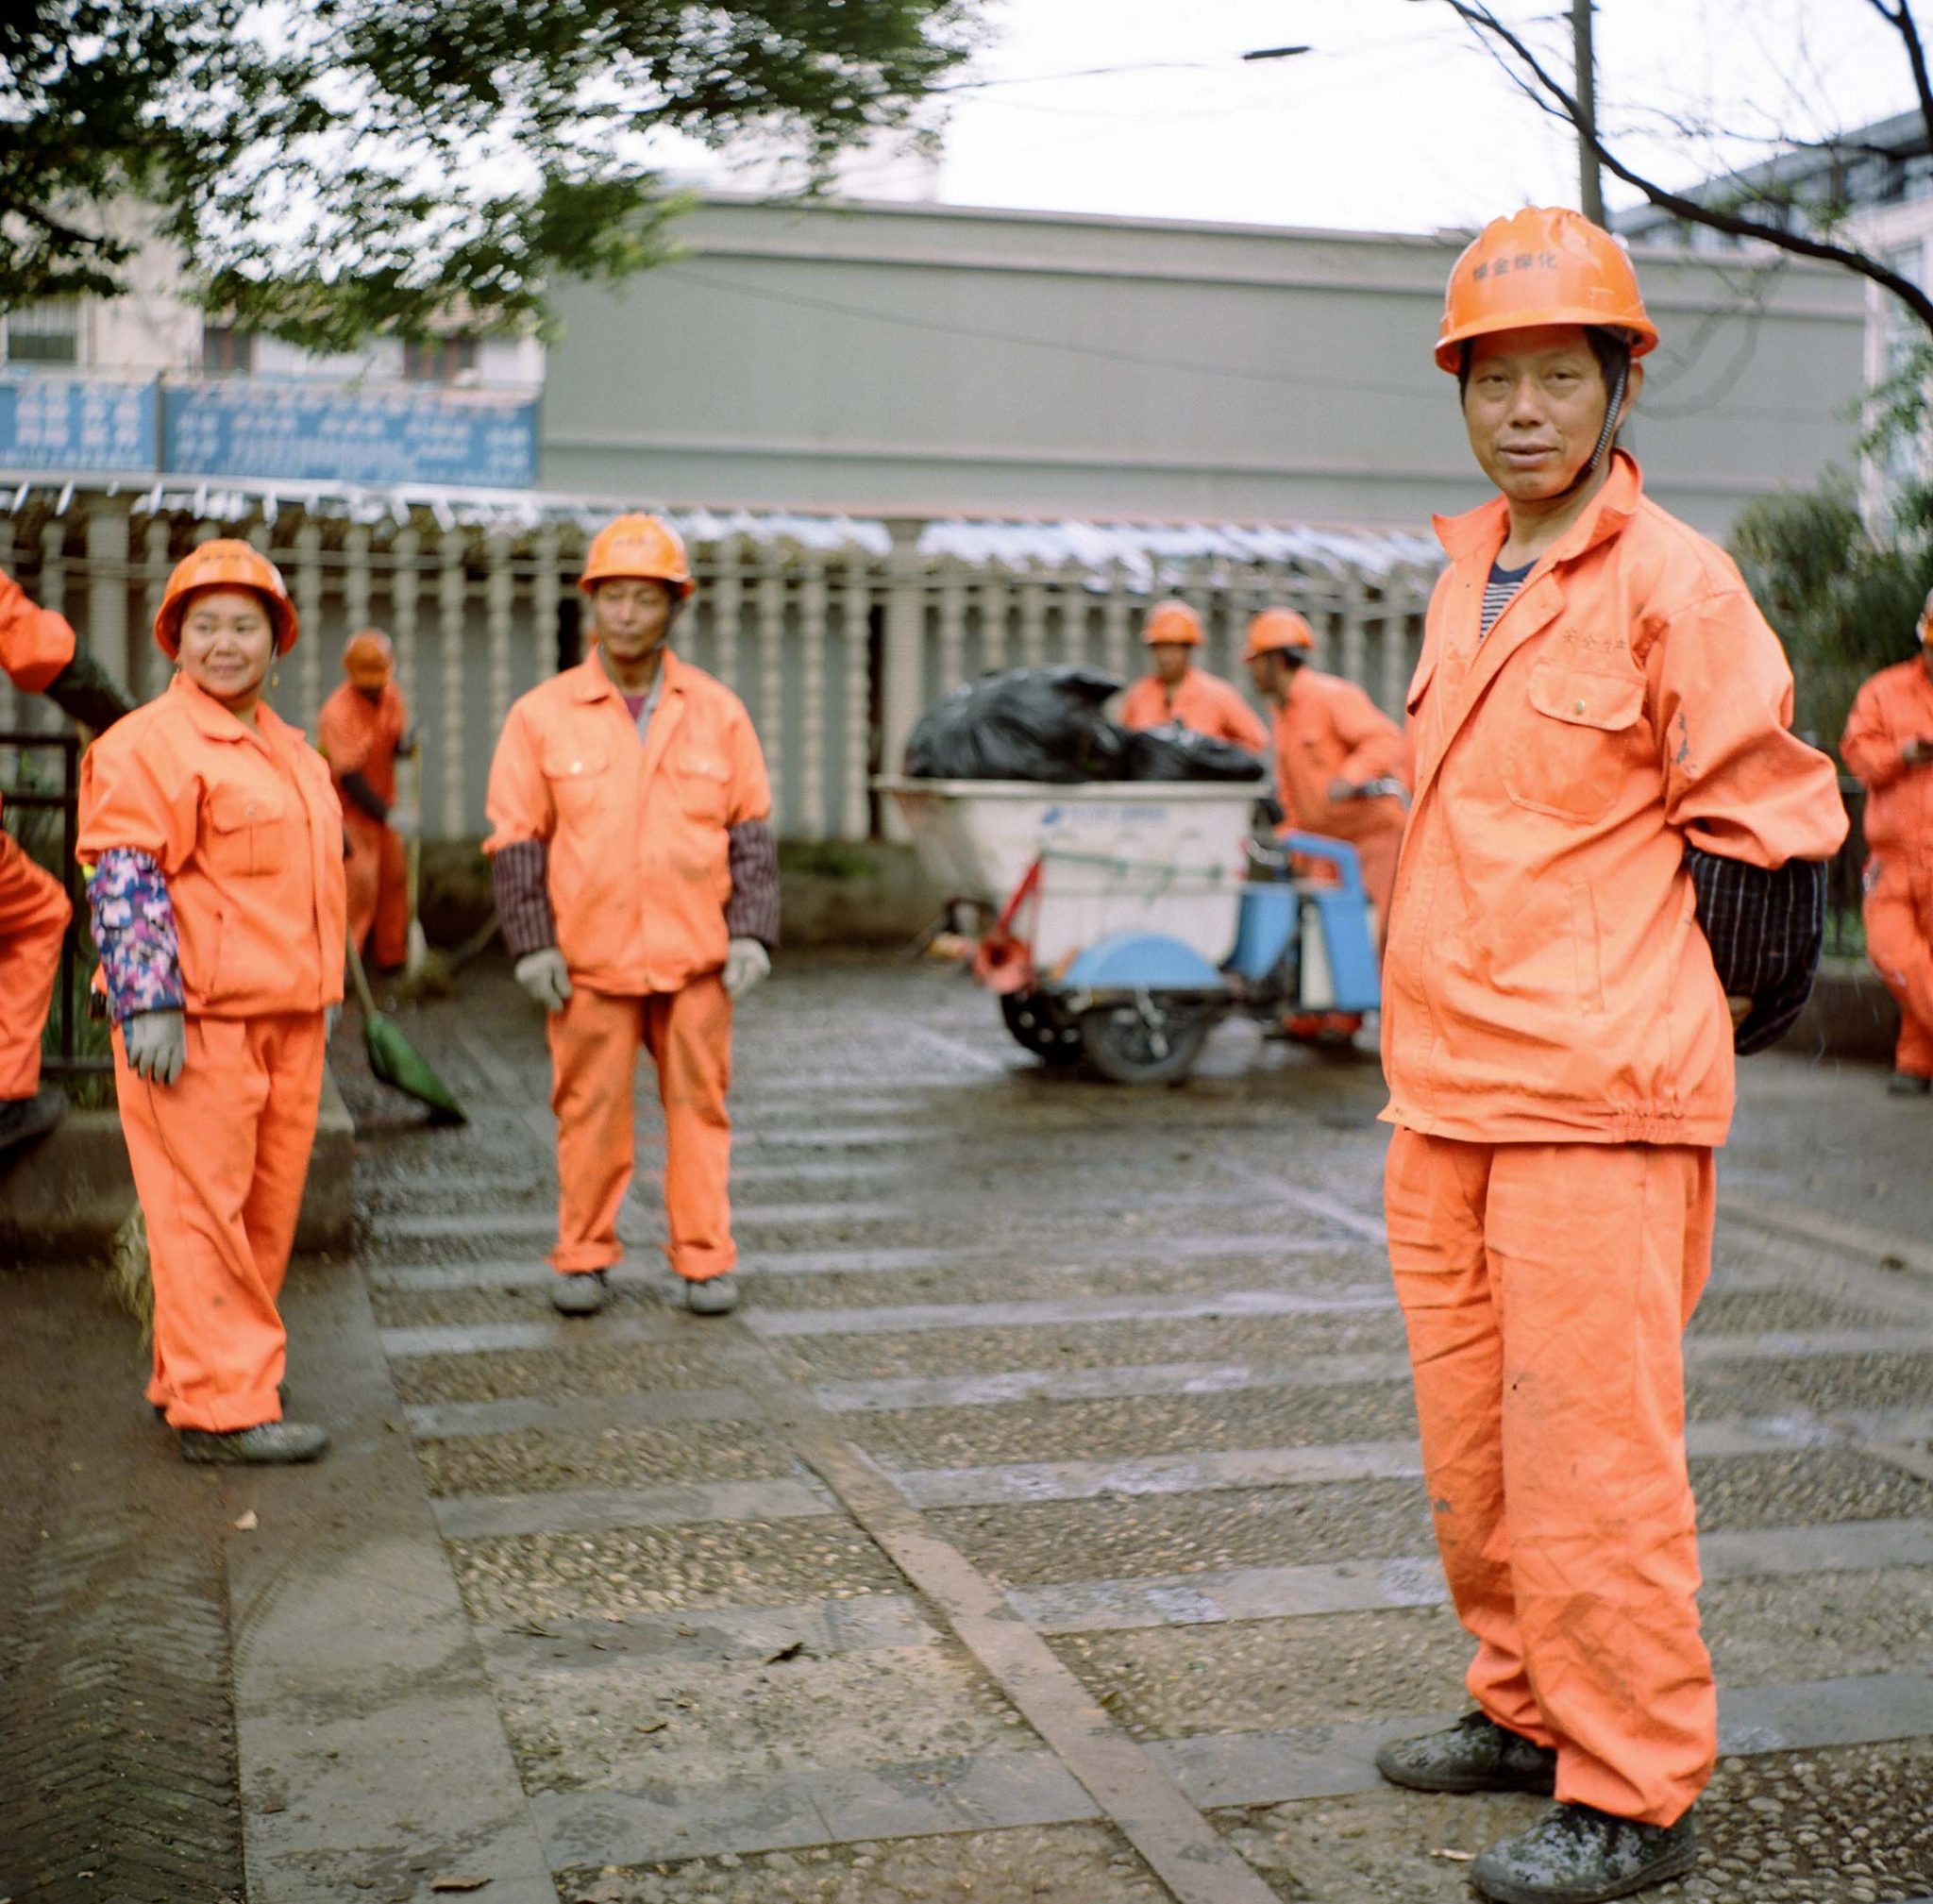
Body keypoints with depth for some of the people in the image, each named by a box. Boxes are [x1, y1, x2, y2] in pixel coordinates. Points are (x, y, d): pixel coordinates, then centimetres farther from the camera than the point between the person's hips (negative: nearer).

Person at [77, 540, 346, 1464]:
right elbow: (123, 882, -14)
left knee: (268, 1206, 11)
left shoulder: (292, 752, 19)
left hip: (289, 1018, 9)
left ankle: (192, 1378, 23)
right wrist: (148, 1005, -20)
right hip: (195, 1024, -8)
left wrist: (322, 998, 25)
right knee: (203, 1209, -6)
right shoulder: (148, 745, -8)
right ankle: (221, 1408, -1)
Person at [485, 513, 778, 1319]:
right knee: (590, 1111, 5)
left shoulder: (718, 713, 5)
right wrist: (532, 942, -6)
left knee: (699, 1106, 6)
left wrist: (751, 931, -2)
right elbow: (516, 840, 2)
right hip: (588, 958, -1)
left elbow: (750, 831, 8)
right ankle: (583, 1258, 17)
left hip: (695, 956, 1)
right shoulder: (543, 716, 1)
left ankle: (704, 1259, 15)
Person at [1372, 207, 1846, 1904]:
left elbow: (1767, 827, -8)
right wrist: (1446, 1004, 16)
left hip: (1596, 1097, -8)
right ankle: (1530, 1710, 31)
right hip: (1443, 1090, 8)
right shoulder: (1468, 571, 14)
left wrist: (1622, 1009, -3)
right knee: (1473, 1439, 15)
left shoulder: (1673, 582, -10)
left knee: (1588, 1448, -4)